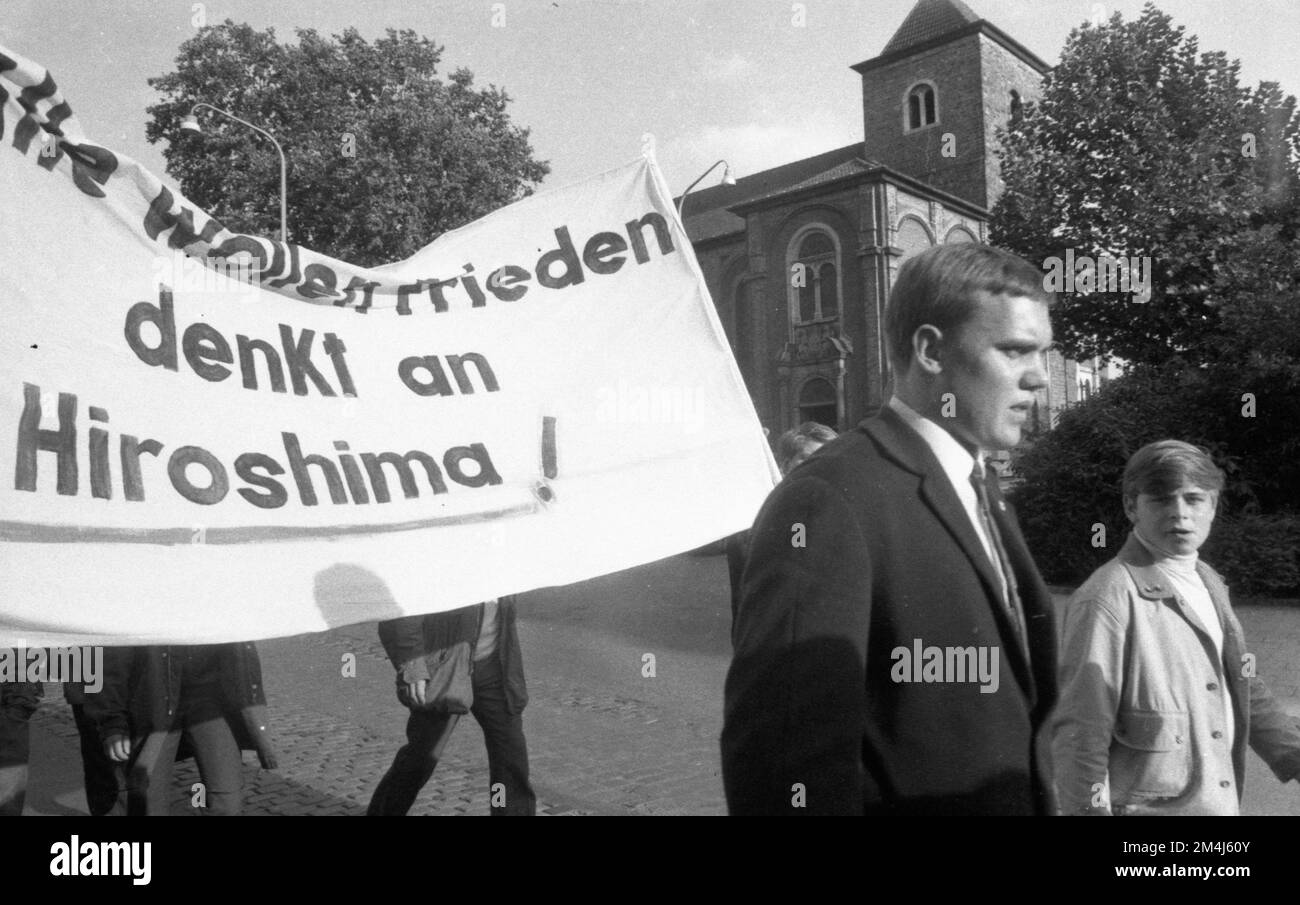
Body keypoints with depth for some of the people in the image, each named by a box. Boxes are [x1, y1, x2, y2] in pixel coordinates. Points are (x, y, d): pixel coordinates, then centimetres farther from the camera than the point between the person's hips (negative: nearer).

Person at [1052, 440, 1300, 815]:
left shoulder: (1208, 583, 6)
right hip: (1144, 805, -8)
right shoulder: (1108, 598, -20)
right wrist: (1091, 806, -19)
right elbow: (1079, 735, -20)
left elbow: (1245, 691, 14)